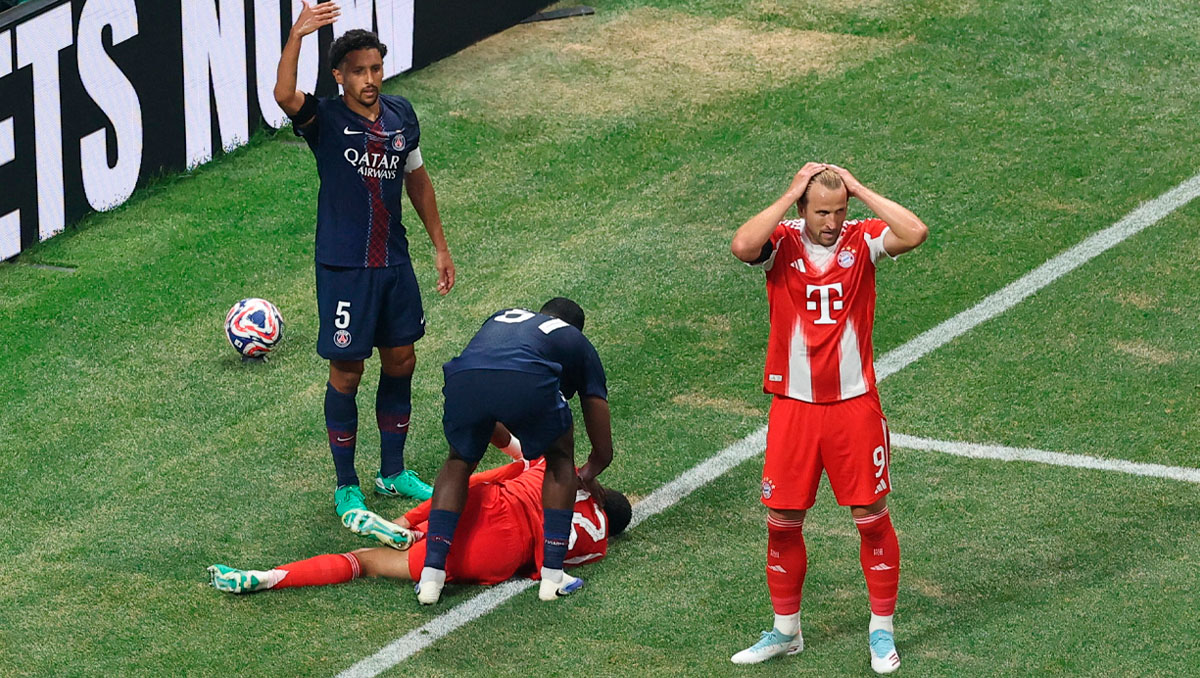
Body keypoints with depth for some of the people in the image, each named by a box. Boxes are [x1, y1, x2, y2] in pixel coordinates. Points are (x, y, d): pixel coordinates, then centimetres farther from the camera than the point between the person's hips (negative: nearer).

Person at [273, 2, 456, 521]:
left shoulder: (401, 115, 2)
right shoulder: (325, 119, -13)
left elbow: (417, 179, 15)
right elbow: (285, 96, -36)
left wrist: (440, 246, 17)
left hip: (395, 263, 5)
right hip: (344, 268, -5)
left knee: (400, 363, 14)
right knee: (346, 373, 3)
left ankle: (393, 474, 31)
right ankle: (346, 488, 16)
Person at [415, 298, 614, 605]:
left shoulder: (502, 317, 44)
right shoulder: (578, 344, 36)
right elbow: (603, 450, 41)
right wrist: (586, 477, 64)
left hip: (463, 380, 2)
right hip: (529, 383, -2)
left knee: (458, 464, 31)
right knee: (560, 459, 28)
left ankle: (432, 573, 18)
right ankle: (552, 574, 22)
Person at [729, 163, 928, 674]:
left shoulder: (861, 240, -4)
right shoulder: (782, 243, -5)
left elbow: (915, 233, -23)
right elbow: (742, 245, -28)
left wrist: (860, 190, -16)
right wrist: (789, 196, -19)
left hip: (854, 405, -1)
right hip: (793, 406, 1)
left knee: (871, 518, 4)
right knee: (782, 522, 8)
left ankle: (882, 631, 17)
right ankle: (785, 631, 24)